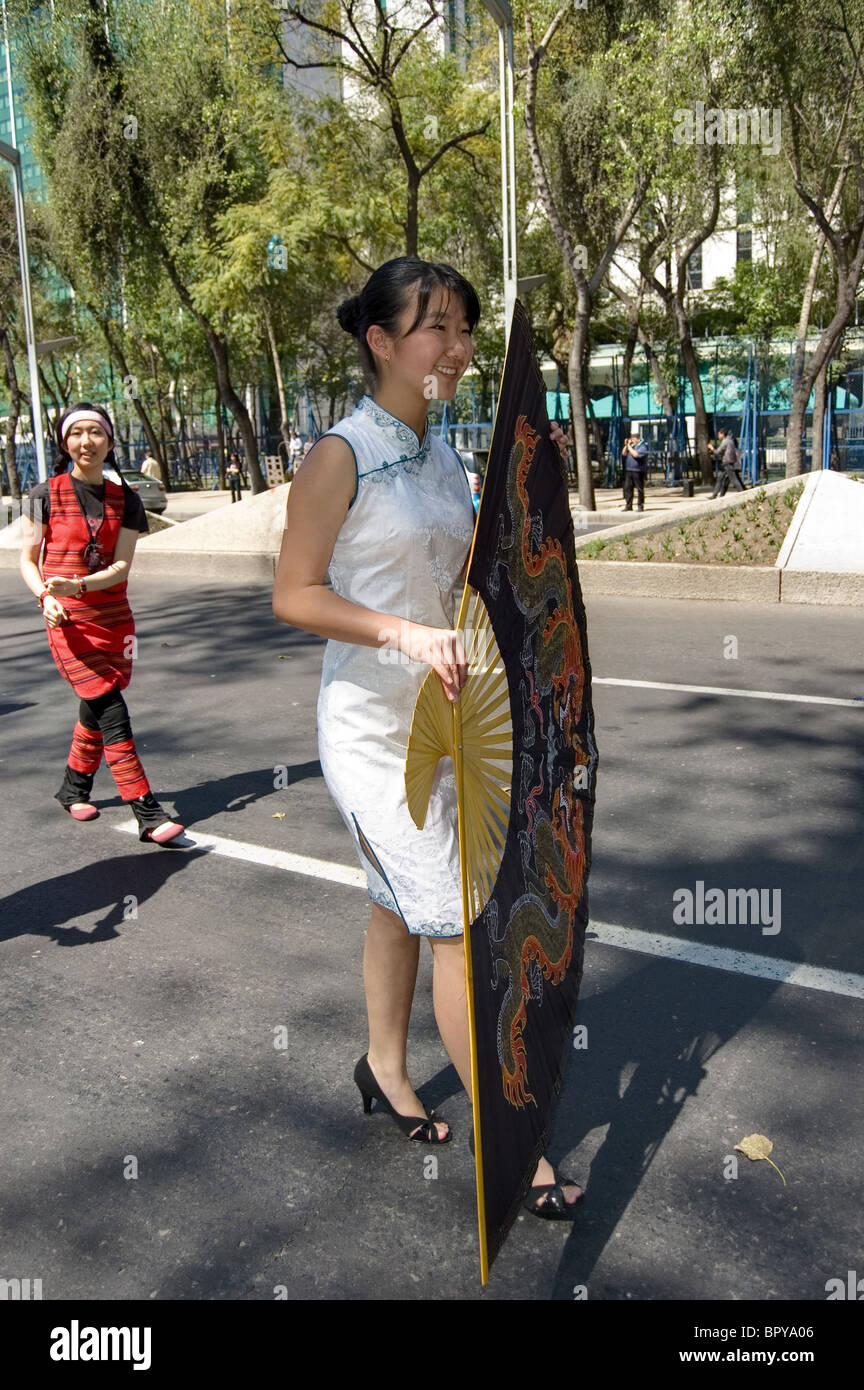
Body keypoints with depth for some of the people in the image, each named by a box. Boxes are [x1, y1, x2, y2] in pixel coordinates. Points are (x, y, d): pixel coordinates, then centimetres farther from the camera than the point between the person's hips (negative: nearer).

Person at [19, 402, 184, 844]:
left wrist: (77, 585, -22)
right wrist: (46, 597, -15)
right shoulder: (46, 495, -1)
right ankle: (147, 814, -12)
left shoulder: (125, 500, 5)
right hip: (68, 622, -3)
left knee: (96, 711, 13)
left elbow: (122, 566, -4)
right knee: (112, 713, -12)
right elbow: (28, 560, 4)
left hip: (114, 618, 4)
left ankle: (73, 789, 37)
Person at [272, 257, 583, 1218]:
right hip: (372, 728, -8)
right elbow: (292, 595, -16)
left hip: (440, 717, 8)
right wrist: (405, 634, -26)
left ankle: (384, 1067, 41)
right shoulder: (340, 456, -14)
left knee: (402, 900, 20)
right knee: (460, 923, -5)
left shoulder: (441, 455, 9)